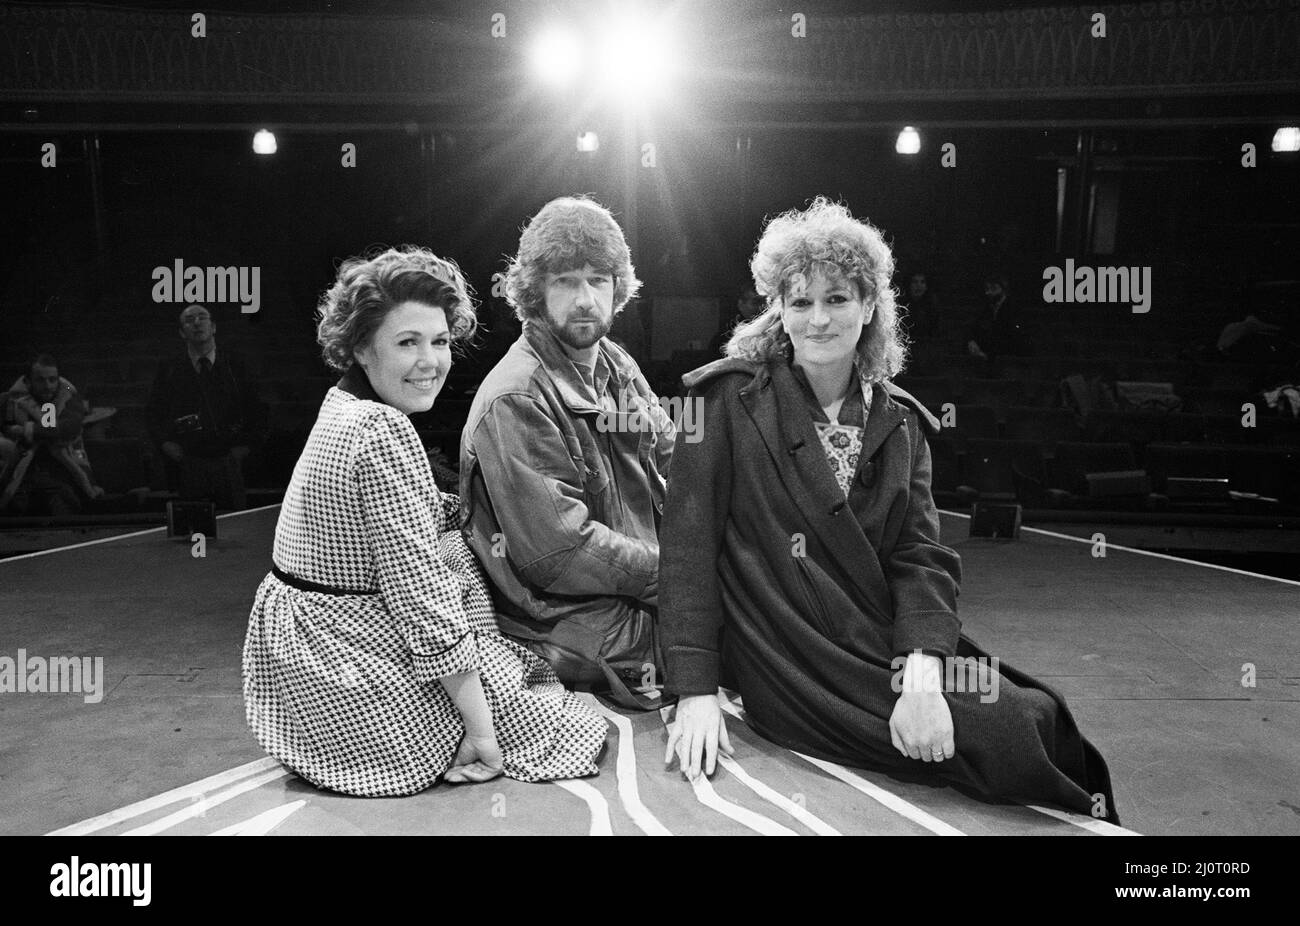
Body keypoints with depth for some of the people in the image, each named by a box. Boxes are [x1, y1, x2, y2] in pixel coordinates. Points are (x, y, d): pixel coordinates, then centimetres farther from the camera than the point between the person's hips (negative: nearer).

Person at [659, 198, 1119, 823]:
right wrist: (696, 691, -14)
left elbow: (920, 558, -1)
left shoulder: (899, 422, 9)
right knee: (1004, 737, -17)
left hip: (888, 643, 5)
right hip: (788, 663, -4)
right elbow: (688, 547, -7)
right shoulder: (729, 401, -3)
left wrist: (922, 674, -18)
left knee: (1038, 719, -14)